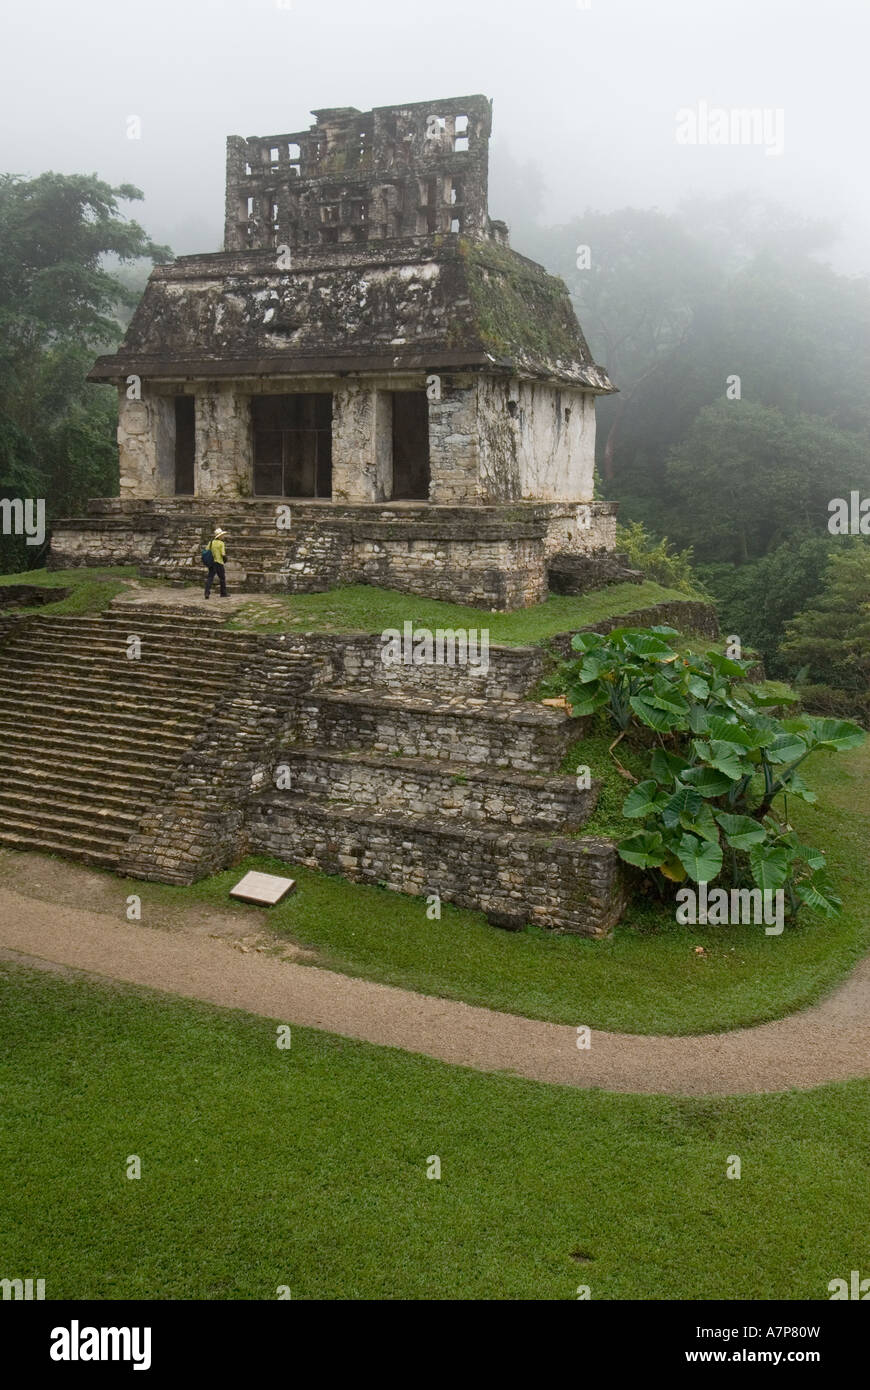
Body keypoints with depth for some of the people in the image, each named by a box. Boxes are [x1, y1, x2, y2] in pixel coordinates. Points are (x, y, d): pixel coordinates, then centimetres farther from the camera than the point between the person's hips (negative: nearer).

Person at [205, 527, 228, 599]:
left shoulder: (211, 542, 7)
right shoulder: (221, 543, -8)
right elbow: (223, 554, -13)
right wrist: (225, 558, 6)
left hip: (211, 562, 5)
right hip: (219, 562, -5)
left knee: (210, 578, 2)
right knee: (222, 578, 10)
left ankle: (207, 593, -11)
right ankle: (223, 593, 16)